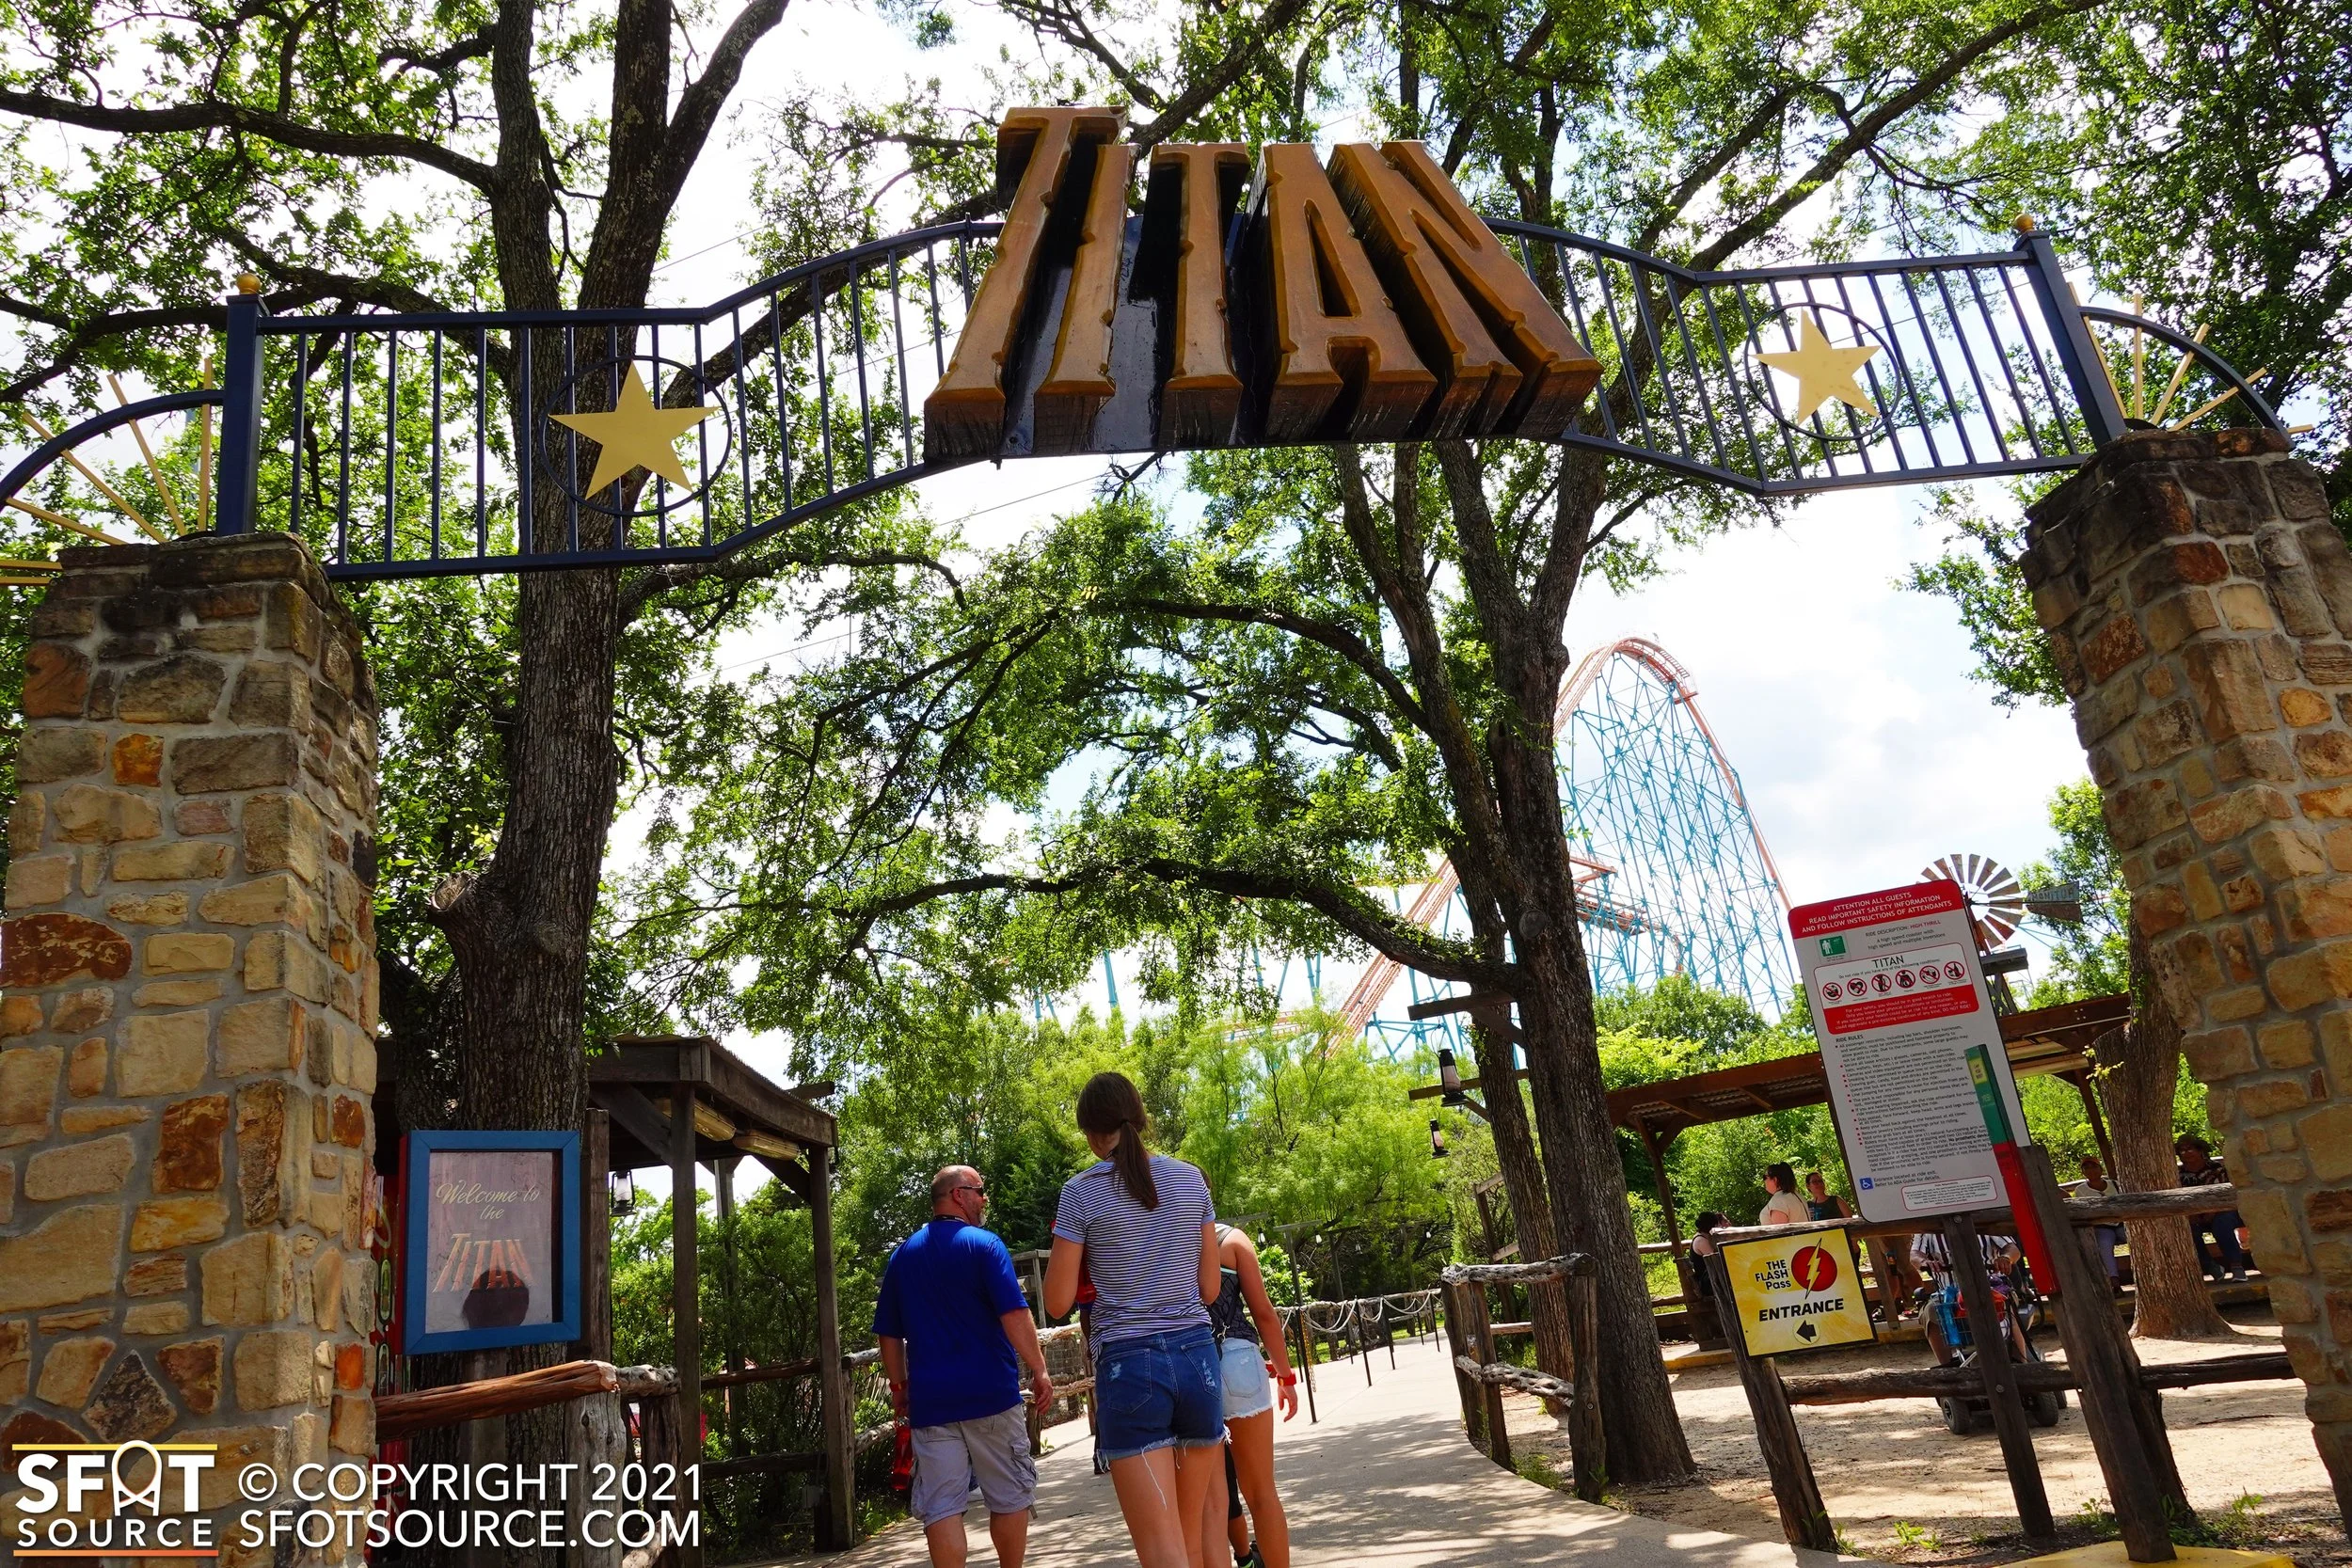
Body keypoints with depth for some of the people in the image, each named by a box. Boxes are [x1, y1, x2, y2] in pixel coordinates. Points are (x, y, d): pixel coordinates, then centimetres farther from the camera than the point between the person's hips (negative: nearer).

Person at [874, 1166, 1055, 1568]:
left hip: (929, 1400, 4)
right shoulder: (984, 1244, -6)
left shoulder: (902, 1255, 10)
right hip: (990, 1394, -4)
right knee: (1009, 1498, 11)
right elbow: (1015, 1316, -14)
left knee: (941, 1506, 4)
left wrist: (899, 1387, 20)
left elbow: (888, 1334, 12)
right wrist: (1039, 1371, -8)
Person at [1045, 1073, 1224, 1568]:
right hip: (1196, 1356, 4)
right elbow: (1210, 1289, 9)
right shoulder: (1191, 1179, 5)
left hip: (1129, 1365, -4)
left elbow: (1057, 1302, -2)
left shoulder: (1081, 1193, -5)